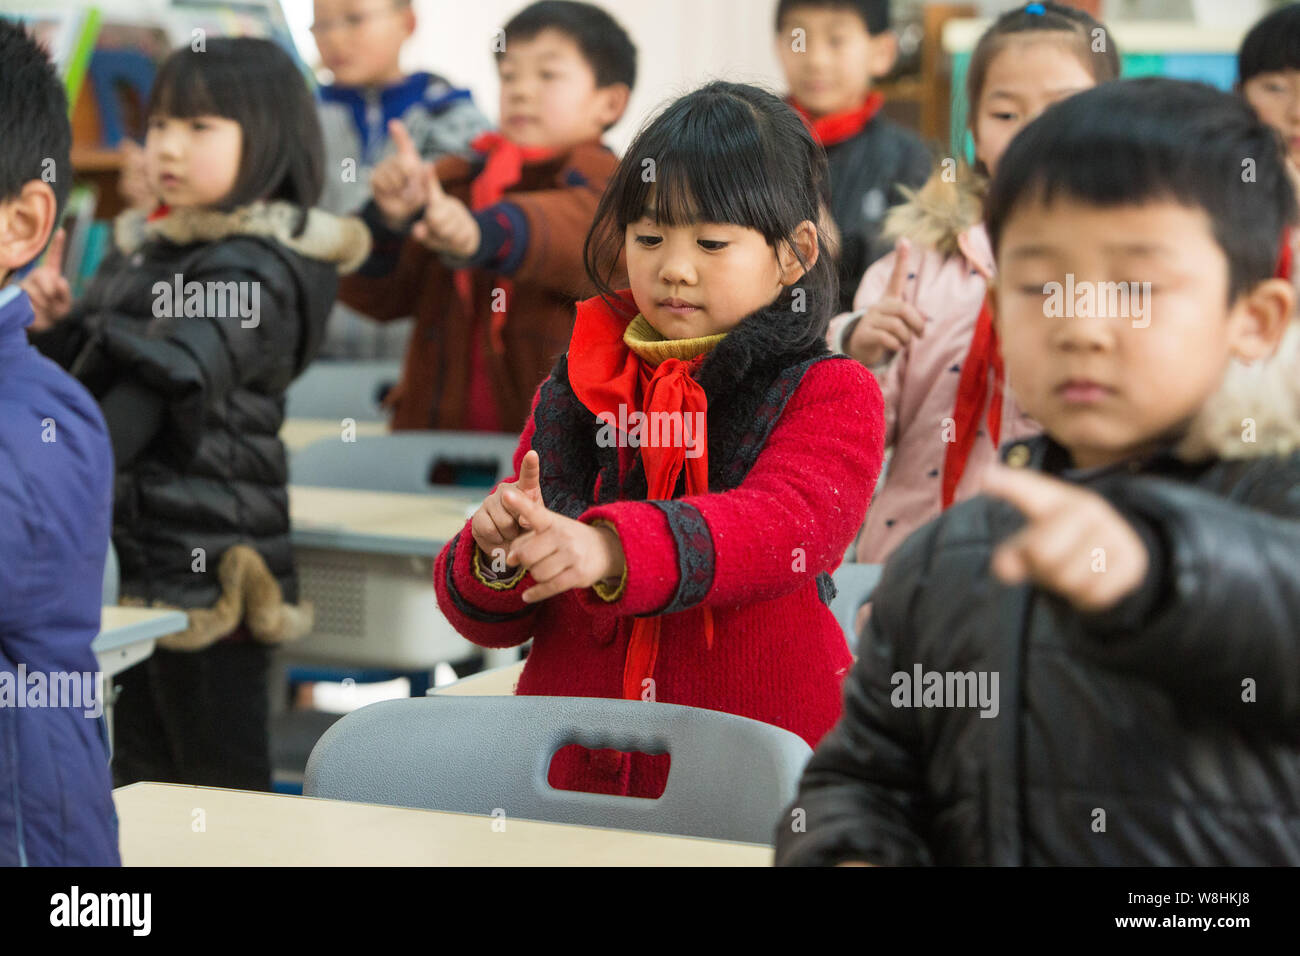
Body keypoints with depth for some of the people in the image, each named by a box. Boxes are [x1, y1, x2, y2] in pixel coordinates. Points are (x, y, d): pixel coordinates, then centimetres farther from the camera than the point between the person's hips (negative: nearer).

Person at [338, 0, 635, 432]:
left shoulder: (604, 187, 3)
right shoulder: (457, 181, 18)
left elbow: (577, 231, -22)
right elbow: (376, 296, 11)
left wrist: (478, 234, -42)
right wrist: (389, 218, -10)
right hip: (435, 426, 4)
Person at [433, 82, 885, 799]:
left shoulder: (831, 395, 3)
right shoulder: (574, 391, 14)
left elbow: (781, 526, -18)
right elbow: (489, 623, 14)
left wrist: (609, 550, -35)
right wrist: (496, 557, -10)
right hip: (569, 773, 3)